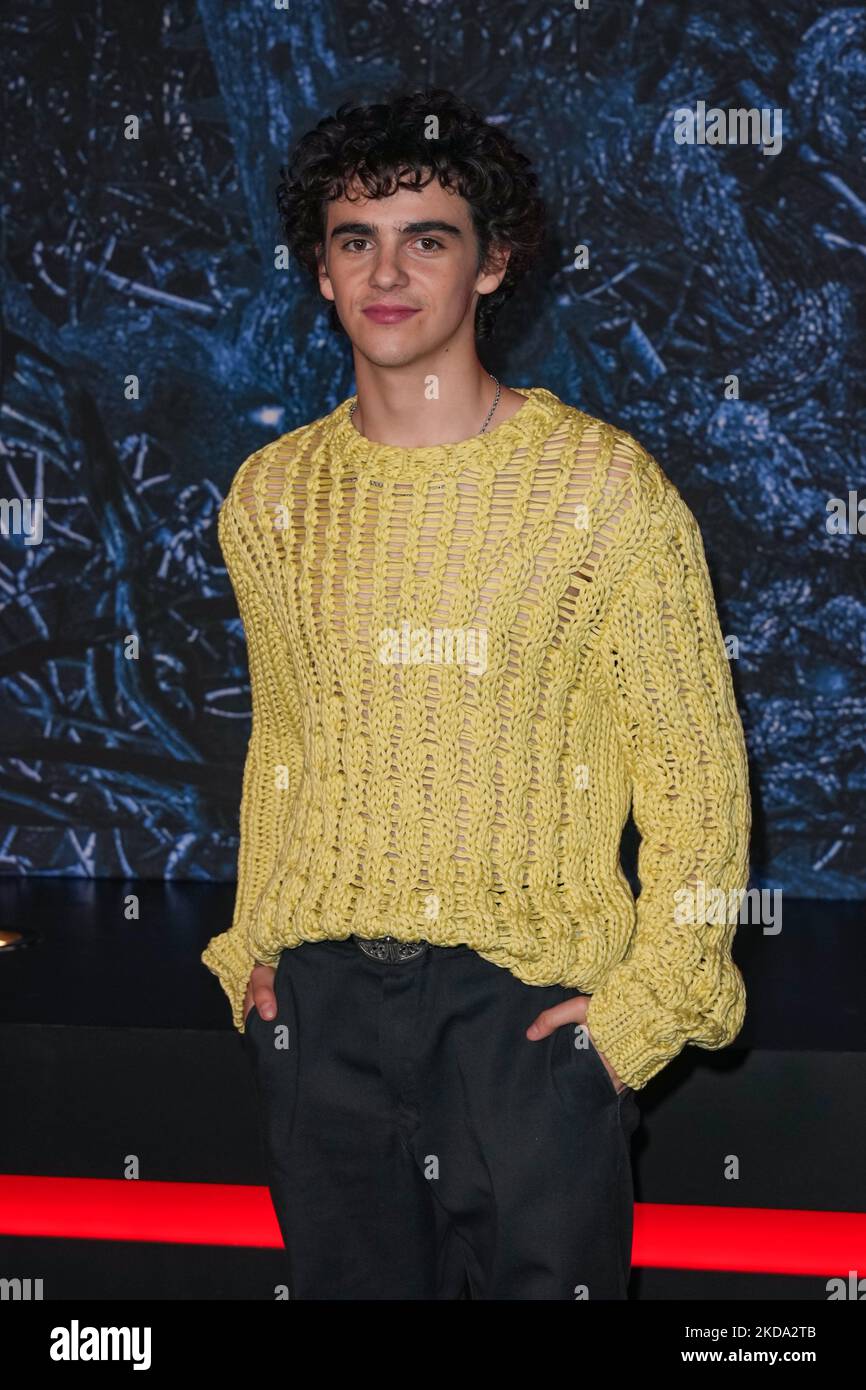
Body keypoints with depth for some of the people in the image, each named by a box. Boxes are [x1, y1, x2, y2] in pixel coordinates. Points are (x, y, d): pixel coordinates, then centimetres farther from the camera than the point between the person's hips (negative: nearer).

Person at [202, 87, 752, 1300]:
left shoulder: (603, 485, -5)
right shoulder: (269, 497, 7)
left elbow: (698, 777, -4)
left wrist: (647, 1007, -9)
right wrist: (253, 944, 9)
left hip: (528, 1003, -3)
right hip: (321, 1000, 4)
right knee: (350, 1284, 13)